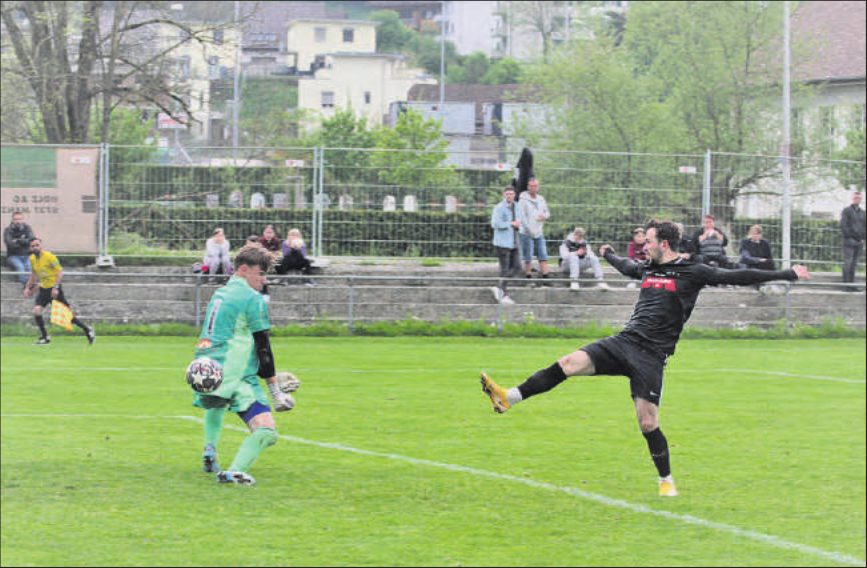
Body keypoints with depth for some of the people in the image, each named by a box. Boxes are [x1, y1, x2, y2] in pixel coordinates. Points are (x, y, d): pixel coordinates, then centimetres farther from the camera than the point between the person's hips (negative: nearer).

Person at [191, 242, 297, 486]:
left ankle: (210, 449, 27)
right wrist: (275, 390, 0)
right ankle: (235, 470, -35)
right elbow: (263, 349, -6)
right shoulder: (253, 299, -4)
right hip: (235, 376, -8)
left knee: (216, 403, 43)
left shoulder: (219, 294, 21)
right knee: (266, 431, -16)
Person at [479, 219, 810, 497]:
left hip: (652, 354, -5)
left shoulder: (691, 273, -1)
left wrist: (786, 274, -8)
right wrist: (608, 254, 61)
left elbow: (736, 277, -4)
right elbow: (626, 267, 41)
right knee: (570, 363, -13)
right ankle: (509, 398, -15)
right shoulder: (647, 269, 17)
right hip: (624, 342, 5)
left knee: (647, 422, -9)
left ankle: (667, 481, 10)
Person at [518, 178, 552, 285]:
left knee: (543, 256, 1)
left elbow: (547, 212, 21)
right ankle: (529, 279, 7)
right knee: (528, 258, 0)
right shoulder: (523, 200, -7)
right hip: (527, 233, -5)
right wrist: (530, 230, -17)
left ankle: (545, 279, 2)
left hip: (539, 233, 5)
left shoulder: (541, 199, 12)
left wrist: (544, 216, -4)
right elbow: (522, 217, -12)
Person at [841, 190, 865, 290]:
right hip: (849, 241, -6)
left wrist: (862, 238, 6)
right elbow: (843, 225, -7)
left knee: (854, 264, 7)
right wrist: (850, 236, -14)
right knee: (848, 263, -8)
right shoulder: (847, 210, -1)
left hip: (859, 241, 6)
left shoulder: (862, 212, 16)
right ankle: (846, 285, -8)